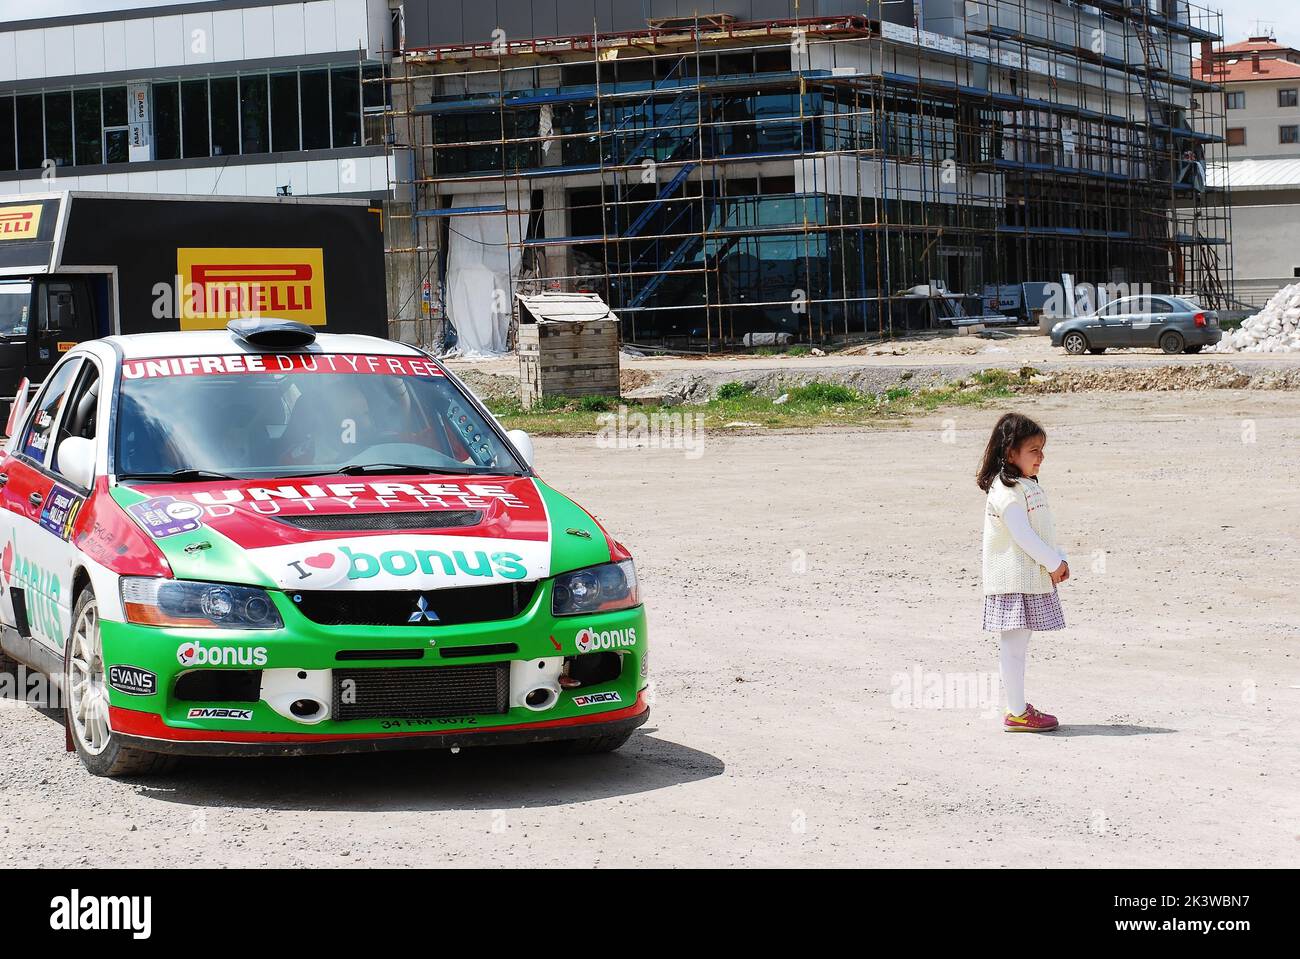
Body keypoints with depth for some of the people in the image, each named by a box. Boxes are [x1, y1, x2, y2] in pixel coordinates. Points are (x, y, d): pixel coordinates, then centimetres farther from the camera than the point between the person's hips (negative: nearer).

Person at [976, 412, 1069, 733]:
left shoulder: (1027, 486, 17)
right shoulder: (1005, 491, -16)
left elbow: (1043, 531, 19)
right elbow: (1022, 534, -21)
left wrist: (1058, 561, 8)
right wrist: (1053, 563, -16)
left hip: (1033, 577, 10)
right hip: (1014, 580, -10)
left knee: (1019, 644, 14)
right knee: (1014, 644, -5)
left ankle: (1018, 706, 20)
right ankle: (1016, 713, -2)